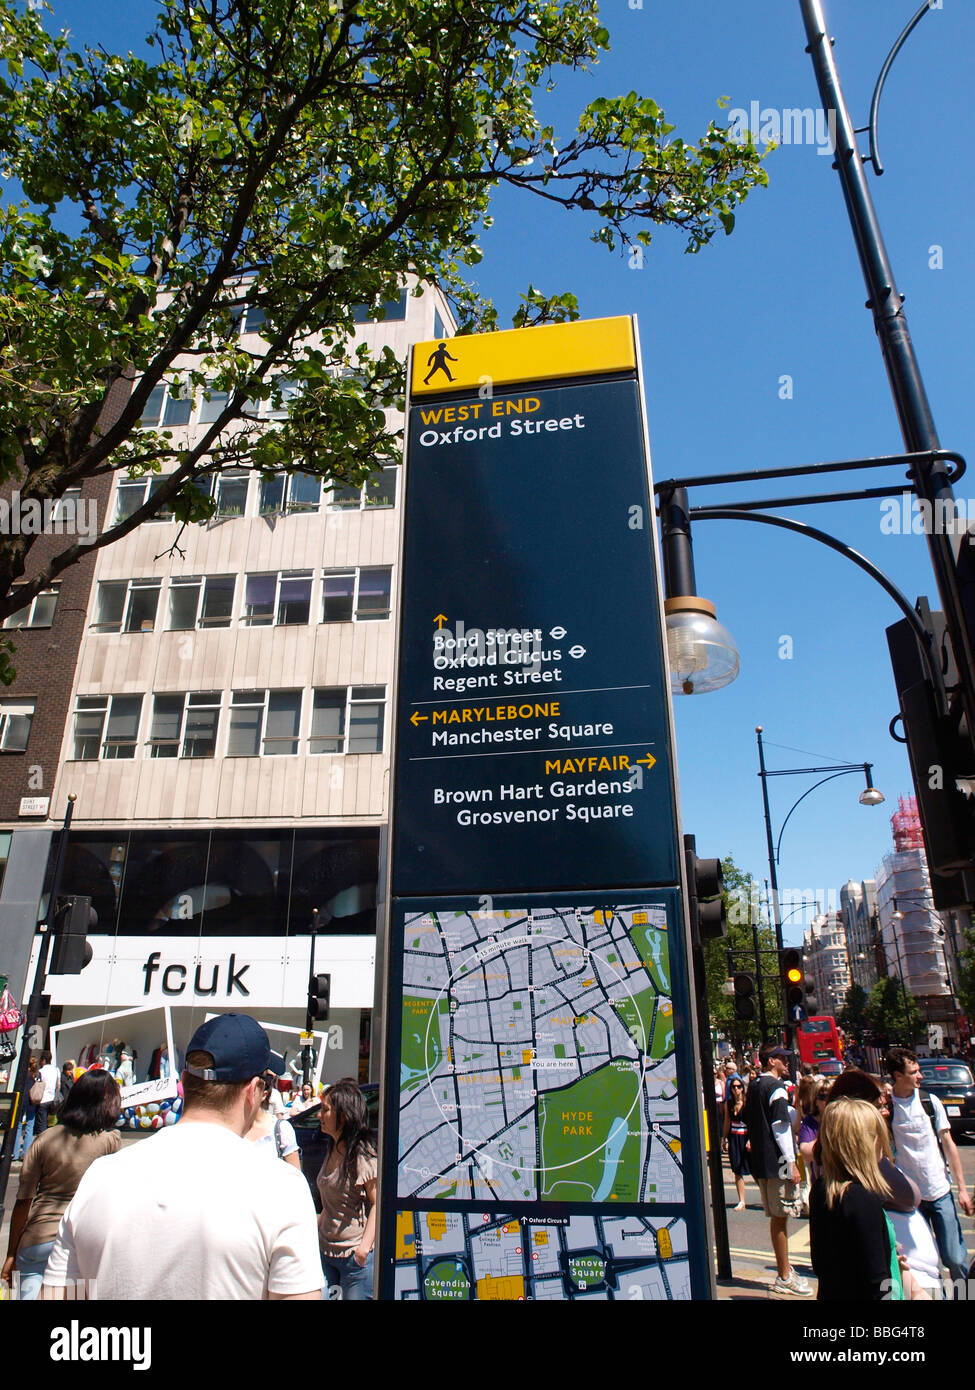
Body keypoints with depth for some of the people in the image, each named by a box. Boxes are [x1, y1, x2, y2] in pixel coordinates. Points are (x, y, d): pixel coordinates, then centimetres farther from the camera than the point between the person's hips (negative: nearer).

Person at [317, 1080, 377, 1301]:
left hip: (355, 1256, -8)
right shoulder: (332, 1151, 9)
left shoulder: (362, 1155, -16)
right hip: (326, 1251, 8)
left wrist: (364, 1245, -23)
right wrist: (316, 1231, 16)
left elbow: (378, 1202, -17)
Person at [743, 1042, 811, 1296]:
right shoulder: (776, 1088, -14)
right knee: (780, 1217, -1)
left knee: (776, 1217, 16)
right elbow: (781, 1127, -18)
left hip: (760, 1161, 8)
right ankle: (784, 1277, 5)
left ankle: (784, 1270, 25)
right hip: (777, 1161, -8)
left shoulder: (753, 1087, 13)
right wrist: (792, 1163, -15)